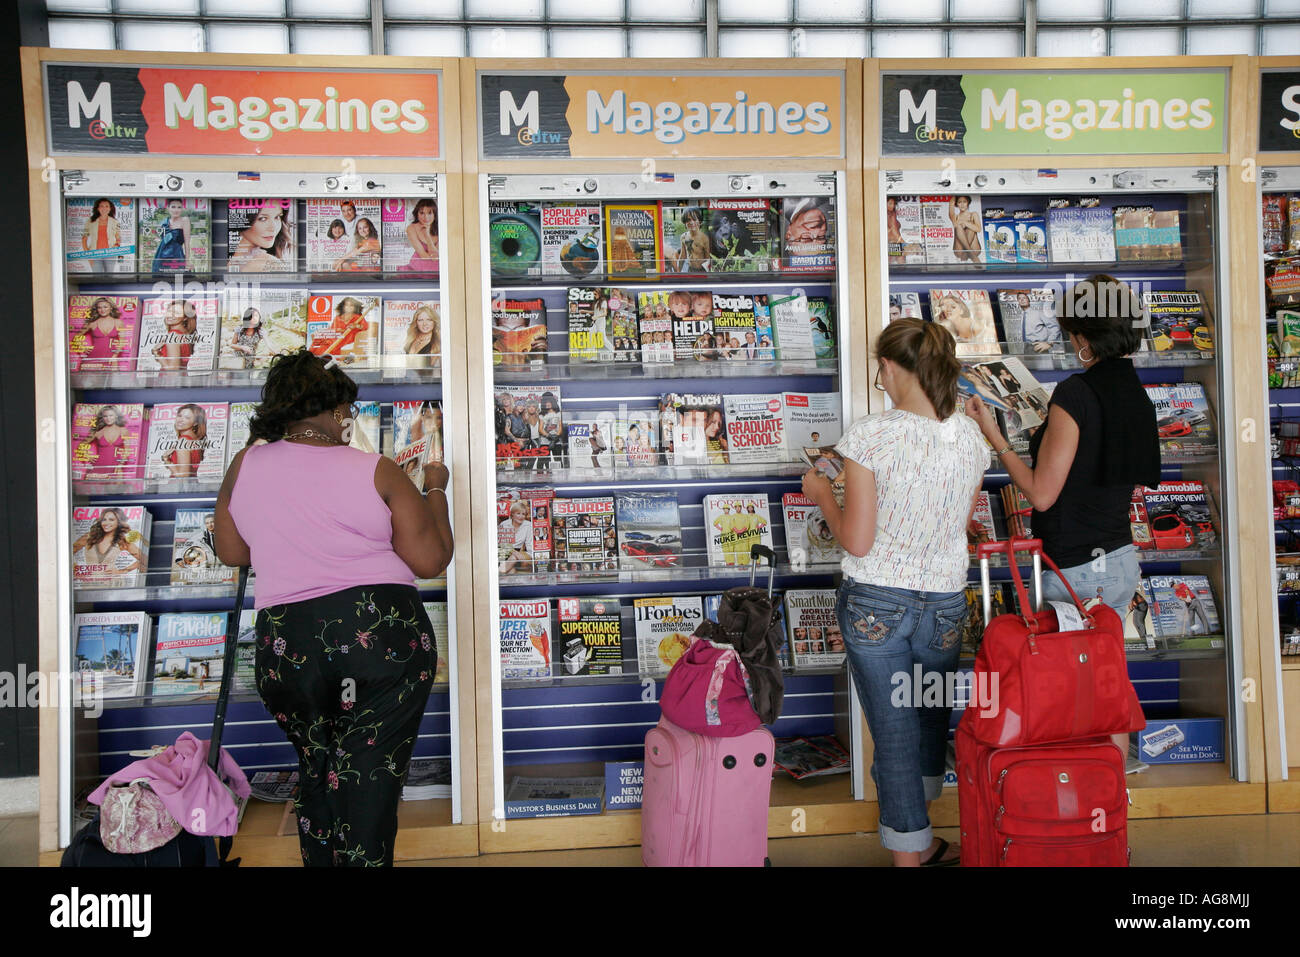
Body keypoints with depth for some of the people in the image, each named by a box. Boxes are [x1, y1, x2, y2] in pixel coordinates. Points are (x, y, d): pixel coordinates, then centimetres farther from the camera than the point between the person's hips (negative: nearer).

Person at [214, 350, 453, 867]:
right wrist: (434, 490, 9)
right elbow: (429, 560, -5)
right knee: (370, 782, 4)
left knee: (316, 770, 23)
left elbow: (232, 552, 16)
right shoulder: (376, 471, -5)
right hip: (383, 633, -3)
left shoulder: (246, 465, 5)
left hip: (288, 645, 3)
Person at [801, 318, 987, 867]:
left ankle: (910, 851, 23)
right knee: (931, 718, 25)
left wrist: (821, 494, 2)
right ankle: (919, 840, 44)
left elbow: (856, 540, -15)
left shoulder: (870, 436, -17)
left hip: (875, 604, -4)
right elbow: (959, 528, 9)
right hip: (945, 602, 5)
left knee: (893, 735, 9)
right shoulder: (970, 437, -2)